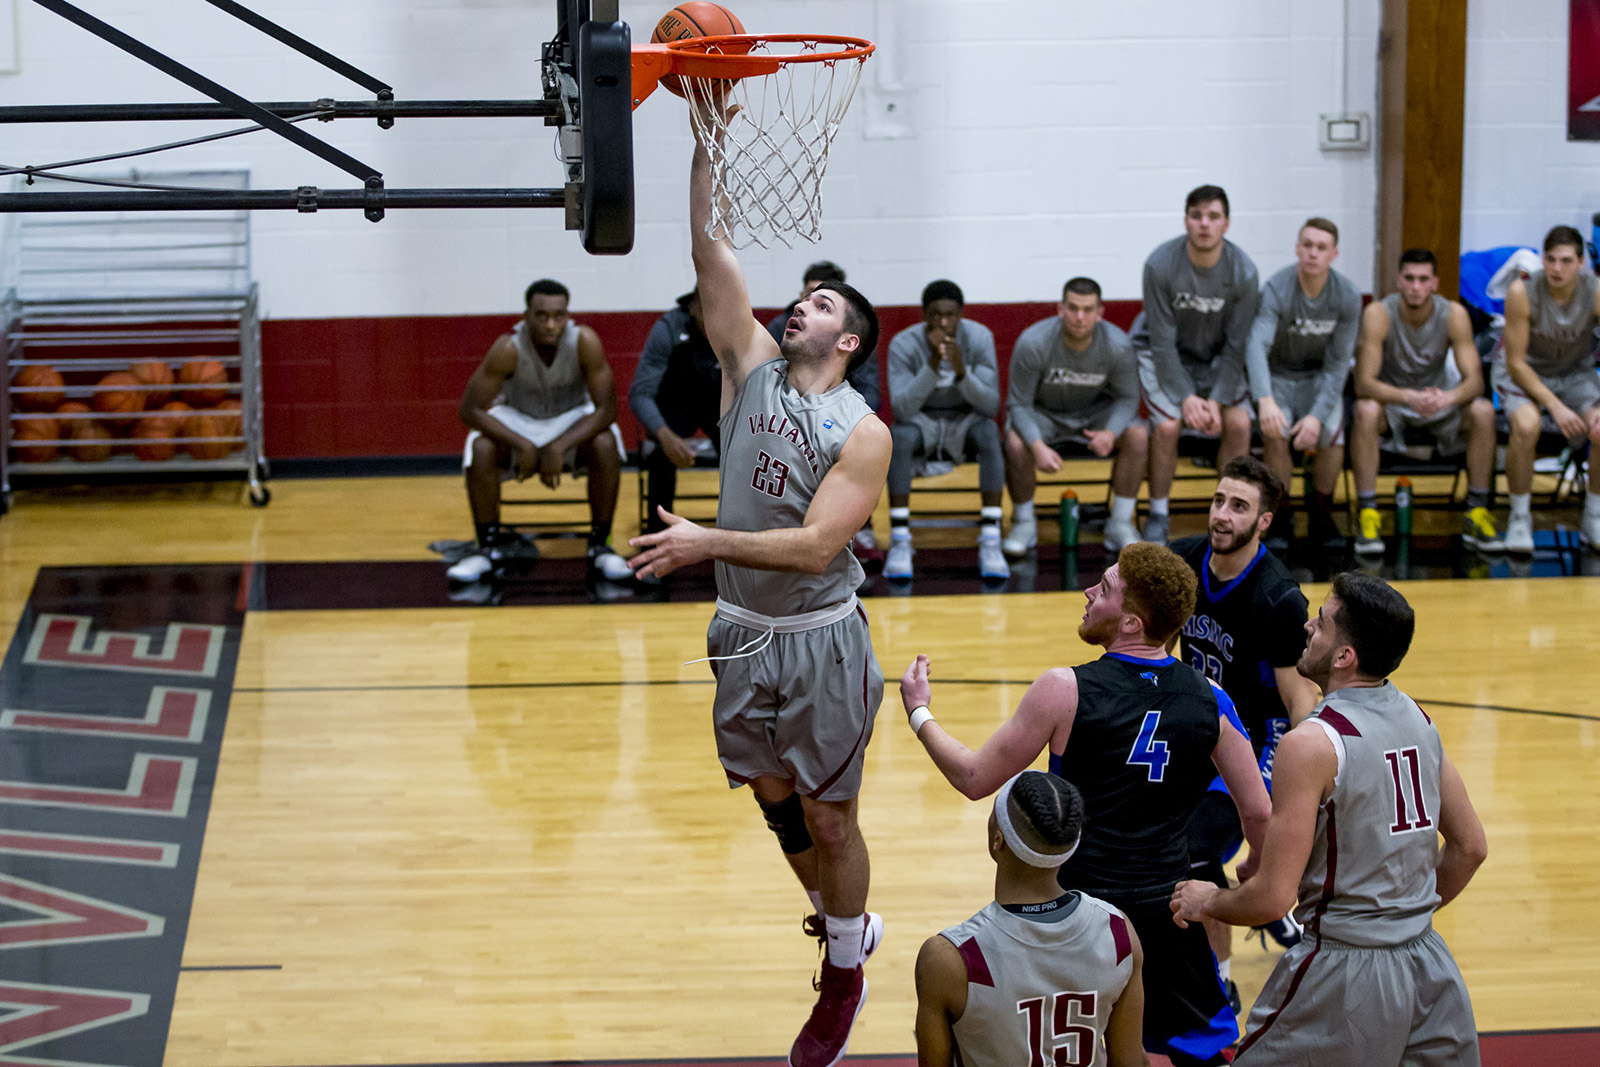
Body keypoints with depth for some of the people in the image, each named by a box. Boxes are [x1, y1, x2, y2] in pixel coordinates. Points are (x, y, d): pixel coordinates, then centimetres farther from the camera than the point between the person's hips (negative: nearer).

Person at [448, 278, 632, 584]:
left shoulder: (585, 342, -27)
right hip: (517, 417, 0)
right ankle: (490, 546, -10)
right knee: (481, 449, -30)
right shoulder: (508, 348, -28)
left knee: (606, 446, -30)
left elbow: (606, 409, -25)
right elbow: (470, 409, -25)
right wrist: (522, 445, -34)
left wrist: (558, 448, -36)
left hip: (573, 418, 0)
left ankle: (599, 545, -13)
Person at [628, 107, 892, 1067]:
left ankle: (846, 972, 24)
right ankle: (847, 923, 40)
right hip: (745, 631, 5)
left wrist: (708, 542, -32)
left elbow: (815, 547, -24)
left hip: (821, 640, -5)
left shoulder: (864, 433, -14)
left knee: (827, 814, 5)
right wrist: (707, 137, -16)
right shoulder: (753, 365, 0)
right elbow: (711, 248, -8)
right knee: (774, 797, 16)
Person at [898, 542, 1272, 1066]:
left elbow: (975, 778, -7)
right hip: (1166, 912, 3)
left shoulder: (1064, 691, -15)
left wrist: (919, 712, 9)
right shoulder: (1208, 698, -6)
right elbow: (1258, 813, -1)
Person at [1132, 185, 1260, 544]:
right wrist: (1186, 397, -25)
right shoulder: (1160, 265, -24)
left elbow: (1236, 345, -12)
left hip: (1216, 355, 2)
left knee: (1238, 423, -19)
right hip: (1163, 353, -2)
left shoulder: (1242, 271, -19)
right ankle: (1158, 516, -4)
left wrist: (1217, 400, -21)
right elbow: (1162, 342, -19)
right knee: (1167, 426, -24)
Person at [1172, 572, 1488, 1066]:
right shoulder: (1416, 718, 4)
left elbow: (1272, 897, -18)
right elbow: (1470, 847, 14)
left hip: (1347, 972, -7)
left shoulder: (1312, 743, -18)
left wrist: (1207, 902, 1)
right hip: (1429, 963, 7)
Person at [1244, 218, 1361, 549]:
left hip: (1320, 378, 2)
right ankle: (1280, 518, -9)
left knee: (1332, 435, -26)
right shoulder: (1276, 289, -22)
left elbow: (1338, 362, -9)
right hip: (1277, 375, -1)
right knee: (1276, 434, -30)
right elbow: (1256, 345, -36)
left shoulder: (1348, 295, -13)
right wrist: (1265, 400, -53)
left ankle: (1321, 515, -2)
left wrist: (1318, 415, -23)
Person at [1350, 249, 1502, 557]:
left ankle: (1477, 513, -17)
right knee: (1366, 411, -36)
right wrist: (1408, 397, -46)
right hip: (1390, 398, -2)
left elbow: (1475, 380, -19)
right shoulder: (1378, 314, -22)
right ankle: (1367, 514, -29)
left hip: (1437, 398, 2)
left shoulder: (1454, 314, -16)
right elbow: (1364, 383, -27)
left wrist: (1449, 397, -44)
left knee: (1483, 411, -26)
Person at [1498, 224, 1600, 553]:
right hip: (1521, 370, -2)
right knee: (1526, 427, -34)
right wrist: (1556, 406, -27)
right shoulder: (1522, 292, -27)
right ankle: (1519, 518, -13)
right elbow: (1516, 362, -20)